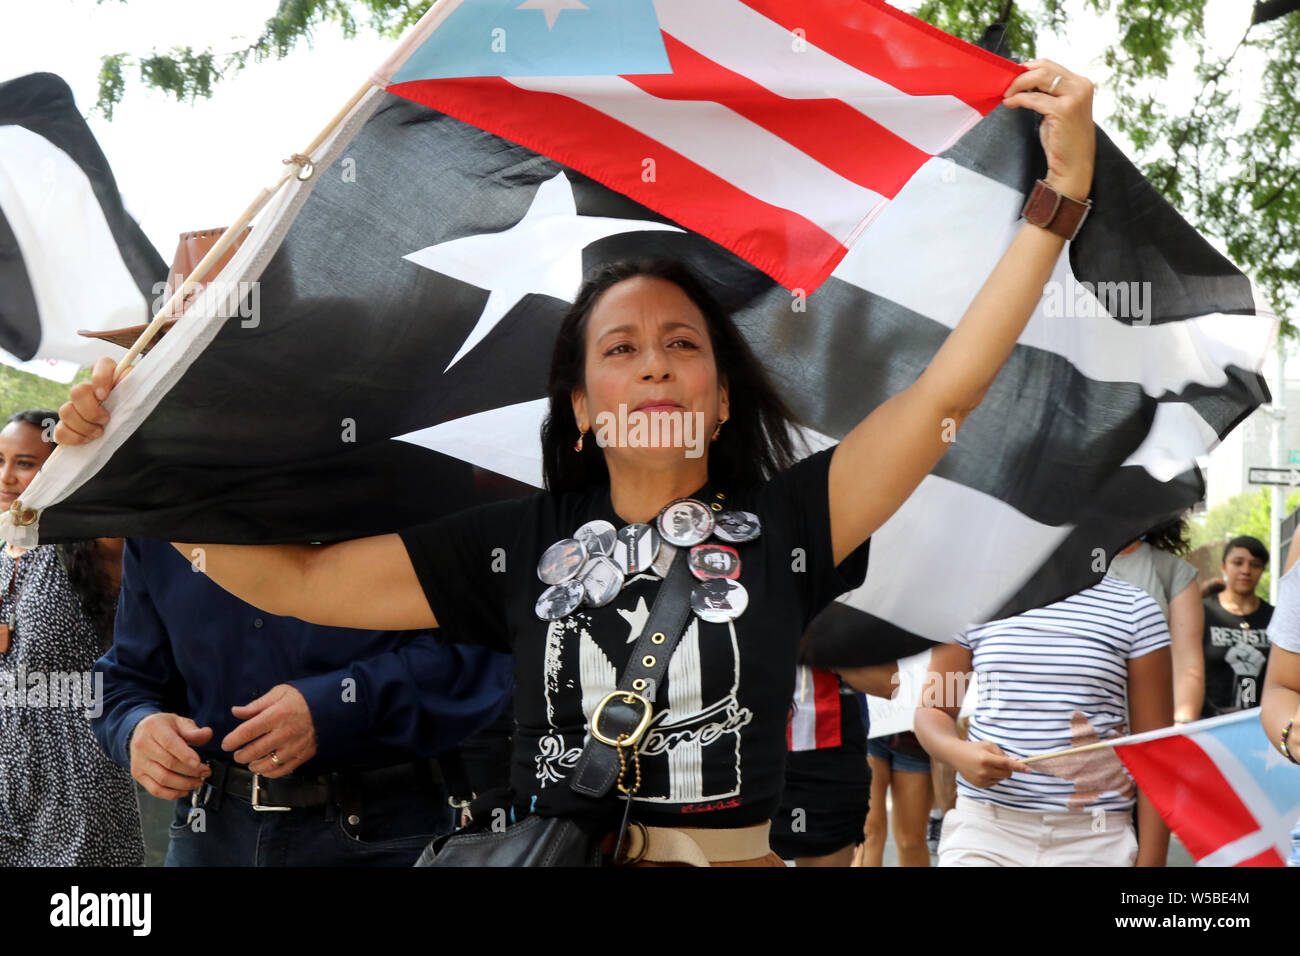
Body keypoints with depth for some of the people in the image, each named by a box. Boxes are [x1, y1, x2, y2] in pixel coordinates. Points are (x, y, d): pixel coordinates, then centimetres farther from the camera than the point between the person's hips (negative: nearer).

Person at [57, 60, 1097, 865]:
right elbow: (289, 579, -1)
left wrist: (1061, 195, -12)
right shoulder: (518, 543, -1)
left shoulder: (780, 525, -3)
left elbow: (947, 390, -8)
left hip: (737, 854, 0)